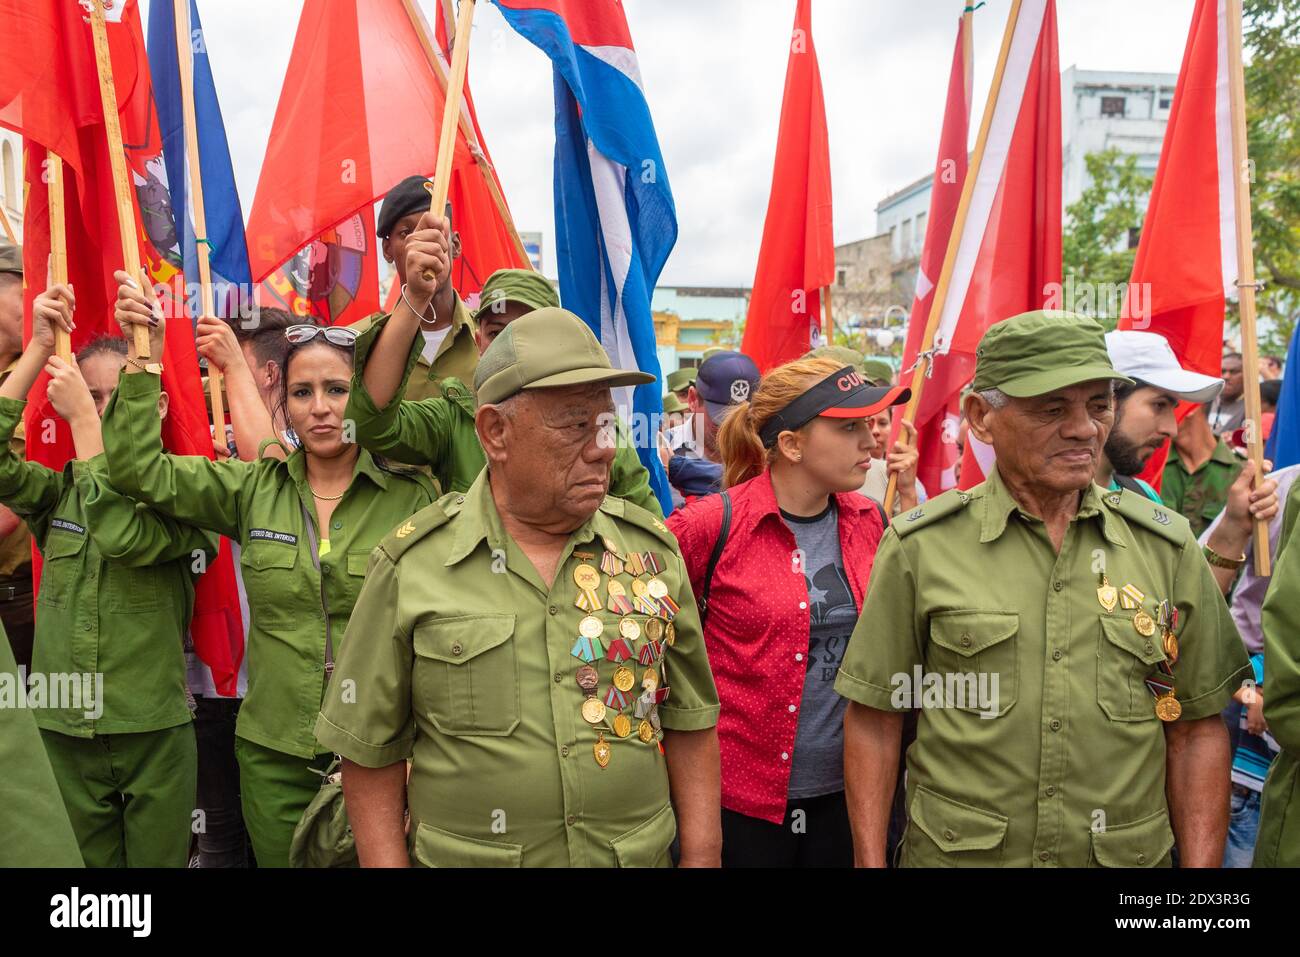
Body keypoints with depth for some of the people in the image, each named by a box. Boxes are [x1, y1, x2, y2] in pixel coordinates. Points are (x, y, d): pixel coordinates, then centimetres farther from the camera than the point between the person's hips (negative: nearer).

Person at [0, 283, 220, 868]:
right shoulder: (61, 490, 6)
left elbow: (125, 534, -24)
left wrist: (82, 418, -18)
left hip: (154, 731, -3)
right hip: (63, 730, 3)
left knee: (158, 857, 12)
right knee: (85, 868, 16)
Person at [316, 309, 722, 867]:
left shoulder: (653, 549, -4)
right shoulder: (411, 564, -10)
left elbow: (689, 720, 2)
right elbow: (371, 751, -4)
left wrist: (702, 857, -1)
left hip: (641, 855, 2)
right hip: (464, 857, -2)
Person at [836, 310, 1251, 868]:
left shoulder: (1168, 546, -3)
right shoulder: (918, 545, -10)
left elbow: (1196, 729, 3)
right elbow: (874, 721, -6)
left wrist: (1201, 864, -2)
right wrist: (869, 861, -8)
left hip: (1127, 857, 3)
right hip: (954, 853, -2)